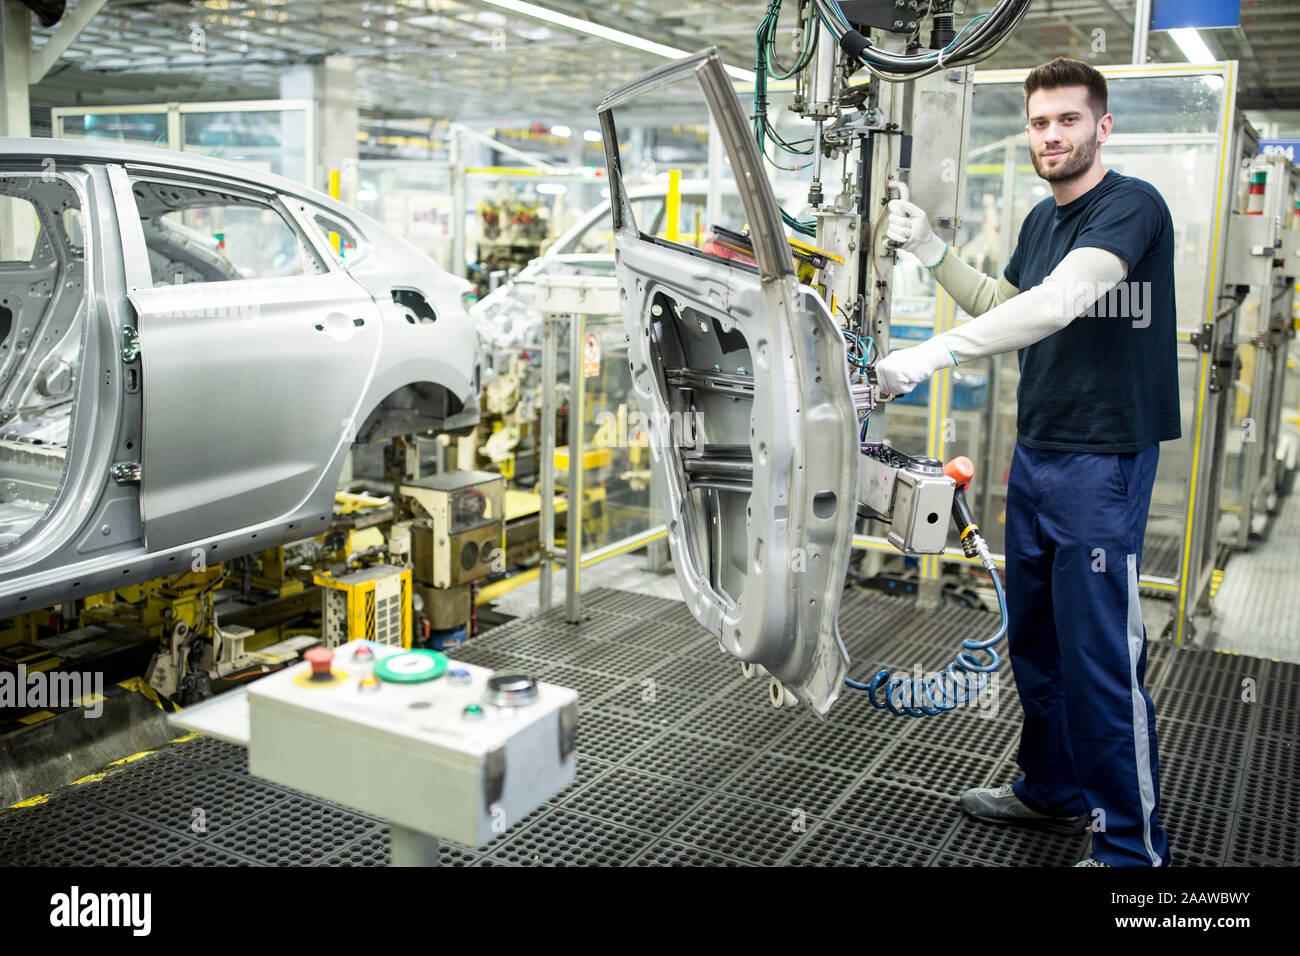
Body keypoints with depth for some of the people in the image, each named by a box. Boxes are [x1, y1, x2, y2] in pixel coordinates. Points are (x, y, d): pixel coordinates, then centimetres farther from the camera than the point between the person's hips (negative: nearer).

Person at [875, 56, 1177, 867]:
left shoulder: (1132, 206, -14)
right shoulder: (1042, 219, 13)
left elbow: (1059, 303, -29)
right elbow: (1003, 306, 25)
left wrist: (936, 352, -36)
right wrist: (932, 251, 11)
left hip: (1104, 461, -8)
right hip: (1035, 453, 8)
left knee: (1101, 658, -5)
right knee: (1034, 638, 16)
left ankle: (1133, 845, 10)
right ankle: (1053, 789, 35)